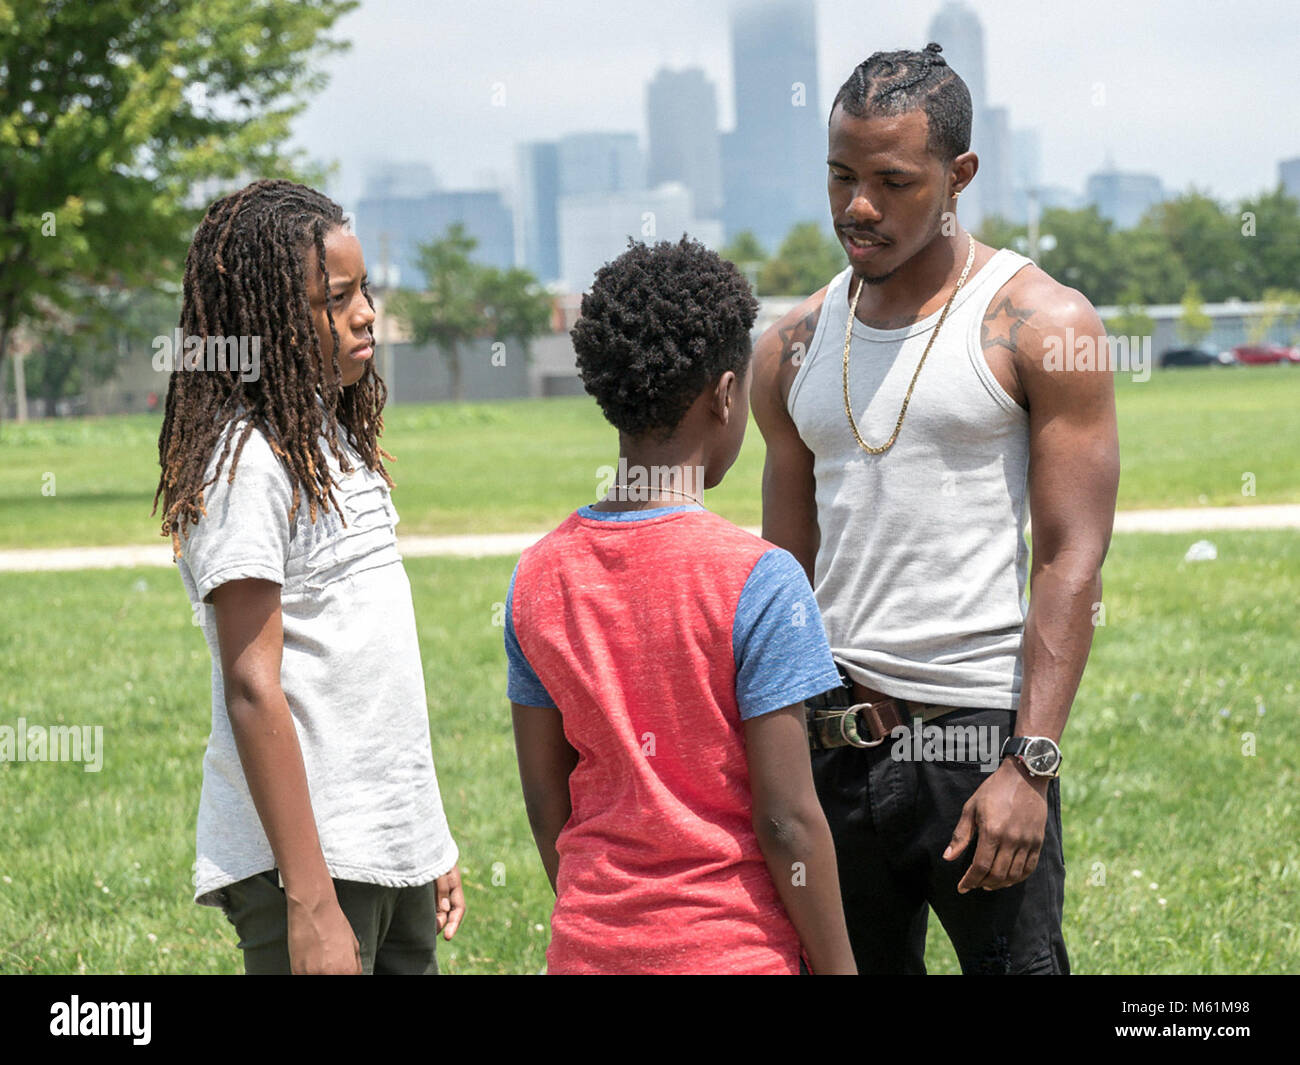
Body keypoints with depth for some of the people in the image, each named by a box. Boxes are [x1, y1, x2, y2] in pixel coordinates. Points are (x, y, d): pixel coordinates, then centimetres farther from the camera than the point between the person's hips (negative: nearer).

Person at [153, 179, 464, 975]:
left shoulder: (334, 443, 14)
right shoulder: (245, 461, -13)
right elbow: (253, 687, -17)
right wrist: (310, 900, -21)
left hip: (395, 852, 8)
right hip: (308, 856, -8)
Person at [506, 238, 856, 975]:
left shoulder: (539, 577, 1)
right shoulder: (758, 581, -15)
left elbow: (547, 803, 7)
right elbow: (786, 820, -14)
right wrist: (836, 966, -3)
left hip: (590, 946, 5)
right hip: (731, 950, -5)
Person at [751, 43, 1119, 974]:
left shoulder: (1040, 327, -3)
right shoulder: (794, 351, 12)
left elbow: (1072, 563, -9)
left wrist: (1029, 765, -17)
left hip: (982, 733, -5)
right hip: (831, 739, 5)